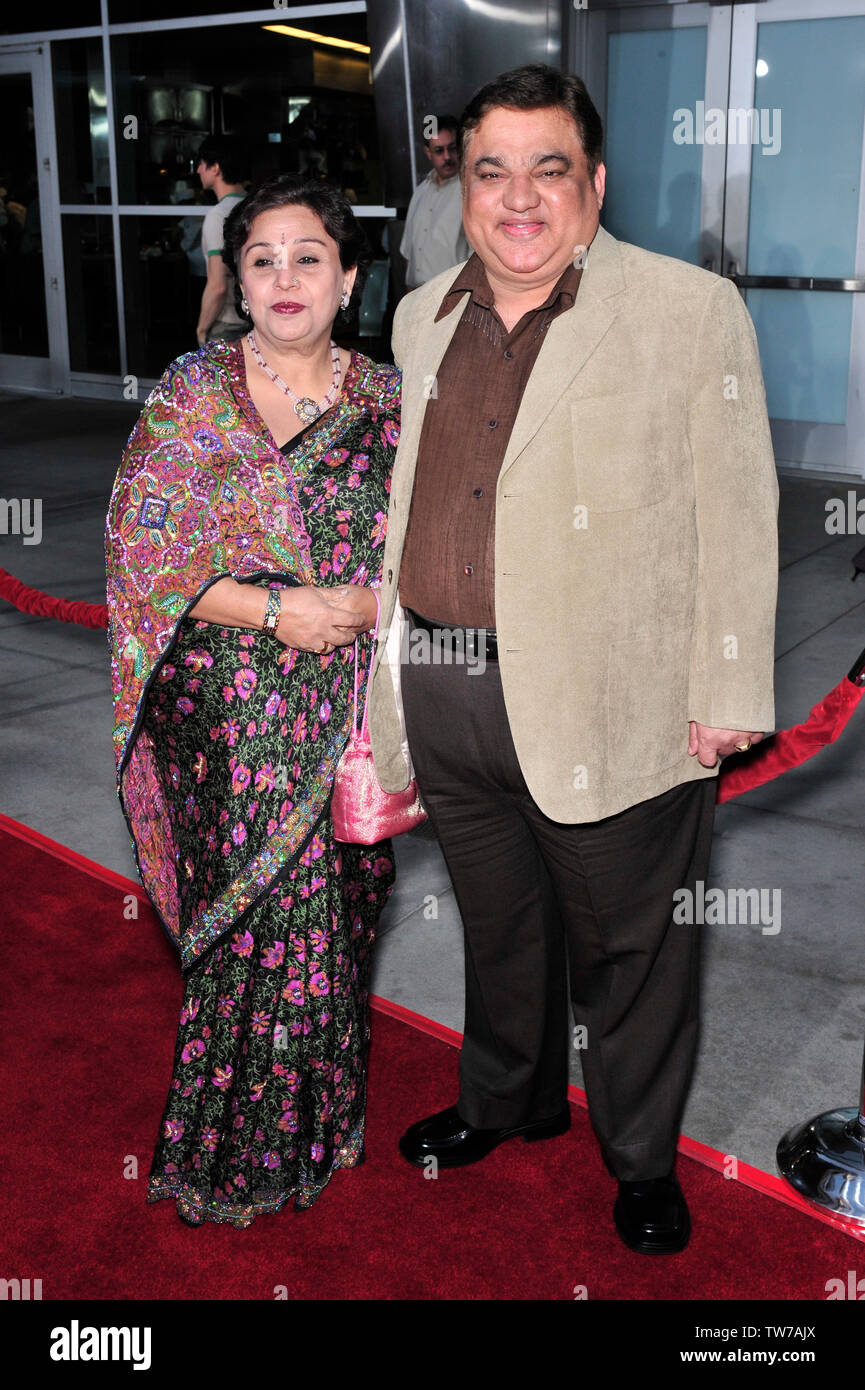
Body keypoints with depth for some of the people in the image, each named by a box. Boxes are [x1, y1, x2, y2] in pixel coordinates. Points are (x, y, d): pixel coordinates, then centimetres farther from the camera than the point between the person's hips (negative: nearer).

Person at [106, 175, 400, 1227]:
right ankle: (238, 1150, 23)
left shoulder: (388, 401, 5)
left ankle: (314, 1114, 35)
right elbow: (142, 546, -7)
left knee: (331, 901, 11)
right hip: (228, 708, -2)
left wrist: (370, 604, -15)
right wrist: (276, 608, -16)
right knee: (260, 915, 1)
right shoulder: (189, 393, -2)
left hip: (348, 708, 3)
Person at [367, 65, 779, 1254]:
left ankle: (643, 1159, 34)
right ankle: (510, 1098, 47)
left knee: (629, 951, 10)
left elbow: (736, 514, -6)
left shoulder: (692, 311, -5)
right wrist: (396, 663, 16)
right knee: (497, 924, 23)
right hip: (445, 698, 5)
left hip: (608, 706, -4)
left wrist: (728, 695, -9)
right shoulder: (423, 319, 11)